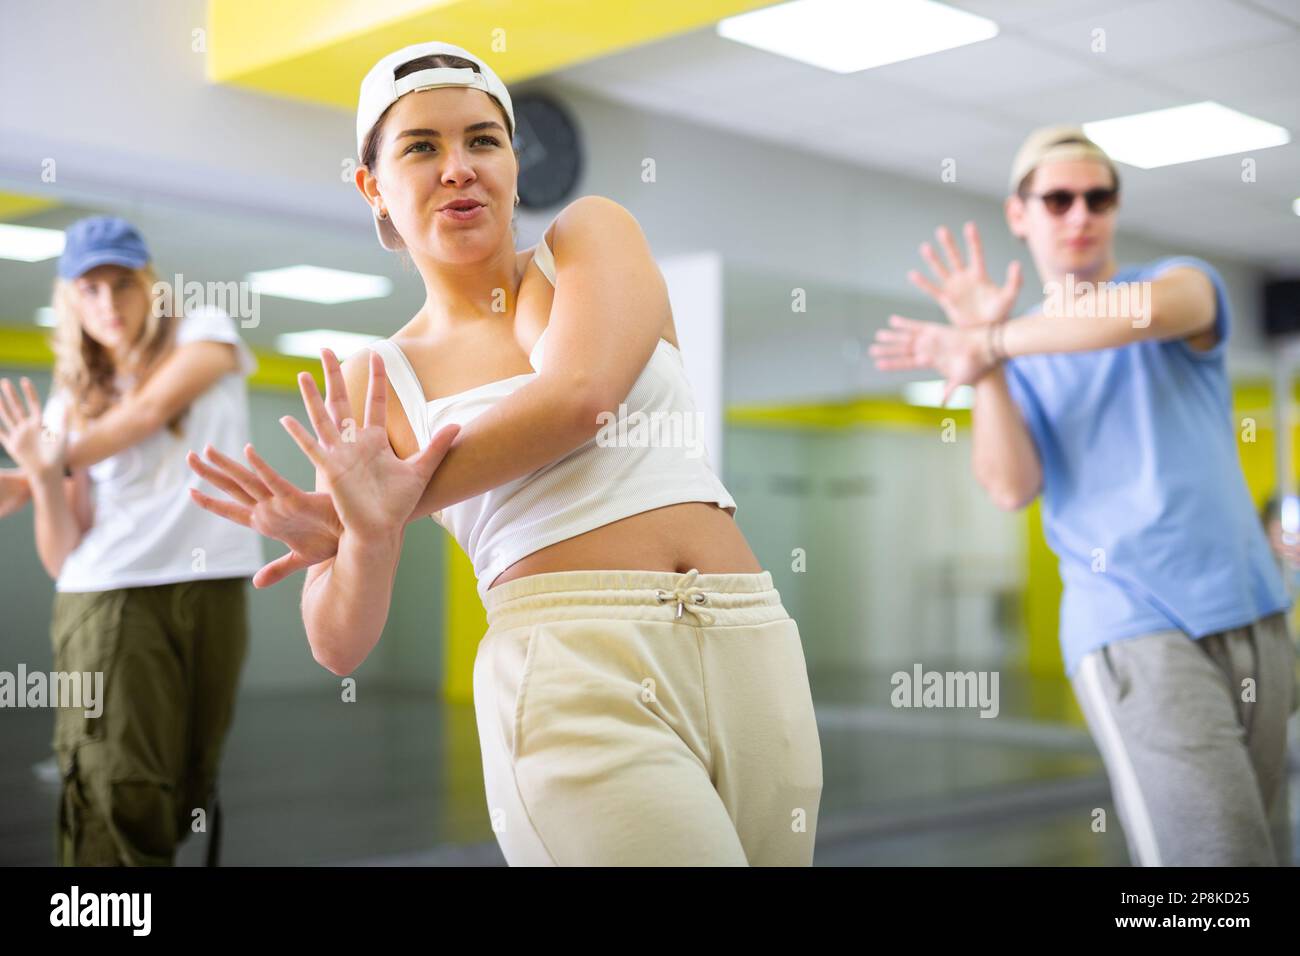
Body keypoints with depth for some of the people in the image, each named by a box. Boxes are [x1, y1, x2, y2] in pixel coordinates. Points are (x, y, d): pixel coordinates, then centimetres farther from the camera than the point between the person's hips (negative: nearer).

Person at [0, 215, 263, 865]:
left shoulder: (204, 332, 10)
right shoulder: (68, 405, 12)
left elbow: (151, 411, -10)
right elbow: (60, 559, 5)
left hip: (213, 589, 0)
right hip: (107, 598, 0)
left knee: (187, 790, 5)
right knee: (117, 793, -14)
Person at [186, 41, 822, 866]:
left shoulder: (592, 232, 9)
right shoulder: (375, 383, 7)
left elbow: (580, 395, -12)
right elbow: (341, 646, 4)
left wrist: (382, 514, -5)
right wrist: (368, 534, -17)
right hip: (579, 673, -2)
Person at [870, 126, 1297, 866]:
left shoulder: (1184, 281, 6)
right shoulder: (1020, 359, 11)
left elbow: (1145, 310, -21)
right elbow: (1012, 489, -6)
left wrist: (985, 345, -21)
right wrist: (987, 353, -13)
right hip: (1130, 626, -2)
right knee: (1215, 848, -16)